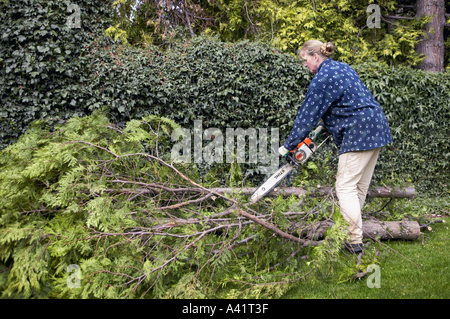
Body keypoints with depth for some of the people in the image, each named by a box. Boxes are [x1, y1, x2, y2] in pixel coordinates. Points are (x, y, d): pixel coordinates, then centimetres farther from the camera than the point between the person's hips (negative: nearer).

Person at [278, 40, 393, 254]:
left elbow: (308, 114, -10)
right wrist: (324, 129, 21)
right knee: (360, 185, 13)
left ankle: (354, 242, -10)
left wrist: (288, 146, -4)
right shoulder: (342, 67, 18)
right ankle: (352, 227, 21)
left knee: (346, 186, -8)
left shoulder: (322, 78, -10)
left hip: (359, 132, -10)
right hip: (376, 128, 10)